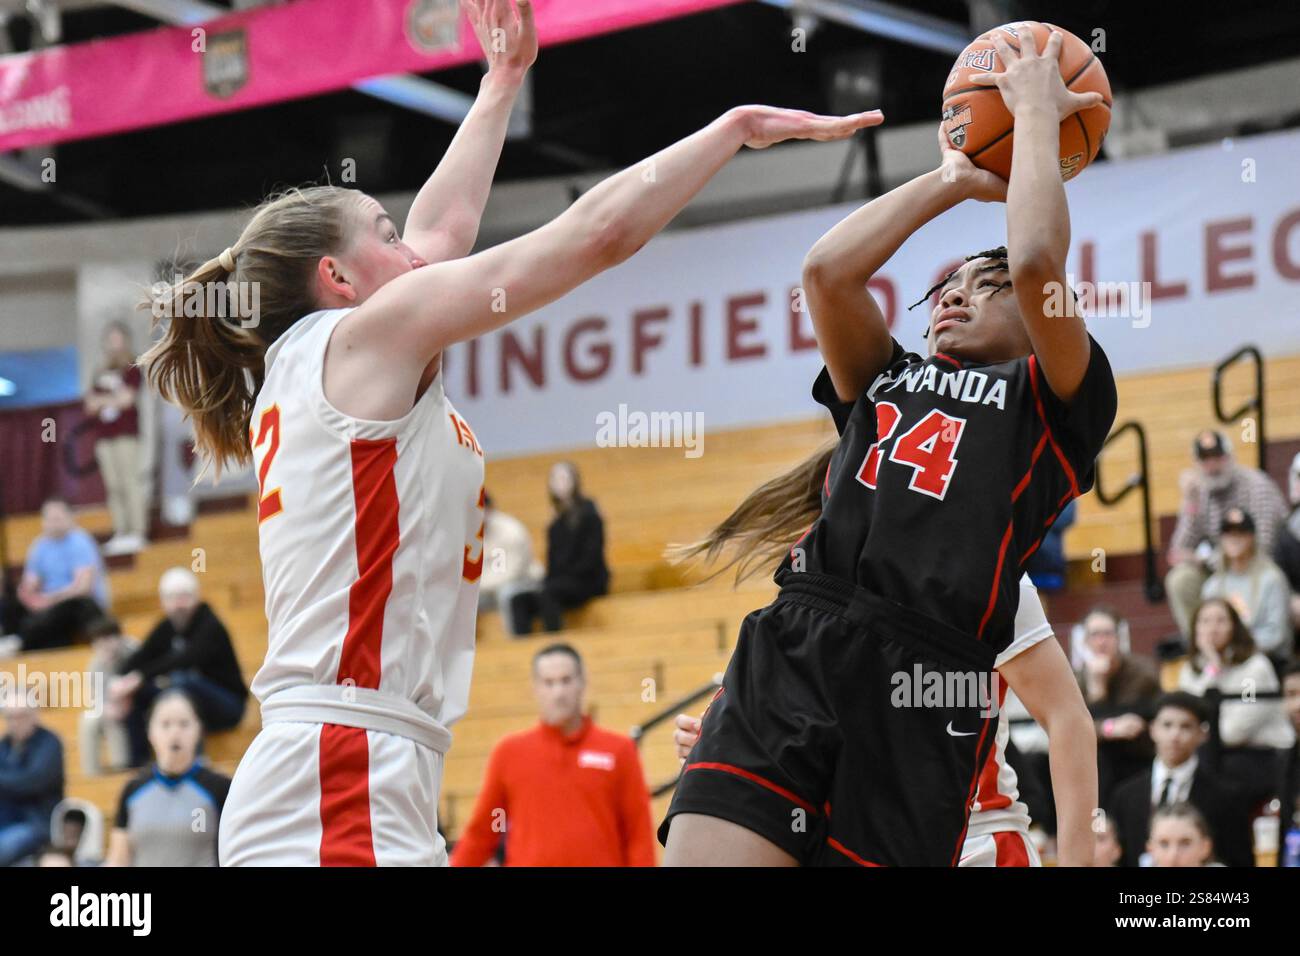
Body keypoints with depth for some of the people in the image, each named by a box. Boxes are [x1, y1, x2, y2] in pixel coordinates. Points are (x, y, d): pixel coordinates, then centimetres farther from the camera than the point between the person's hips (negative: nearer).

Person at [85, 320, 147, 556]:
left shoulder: (132, 368, -1)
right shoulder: (100, 372, 18)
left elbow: (127, 399, -9)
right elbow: (90, 404, 14)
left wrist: (101, 401, 1)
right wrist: (113, 398, -5)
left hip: (126, 432, -6)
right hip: (104, 435, 6)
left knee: (130, 482, -9)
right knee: (113, 486, 4)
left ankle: (136, 533, -11)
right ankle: (120, 533, 4)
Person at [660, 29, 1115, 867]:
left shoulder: (1054, 403, 15)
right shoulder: (884, 383, 29)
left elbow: (1035, 266, -1)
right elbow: (827, 272, 14)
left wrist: (1037, 113, 13)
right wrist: (956, 181, 25)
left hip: (919, 679, -3)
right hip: (786, 651, 4)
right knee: (701, 855, -16)